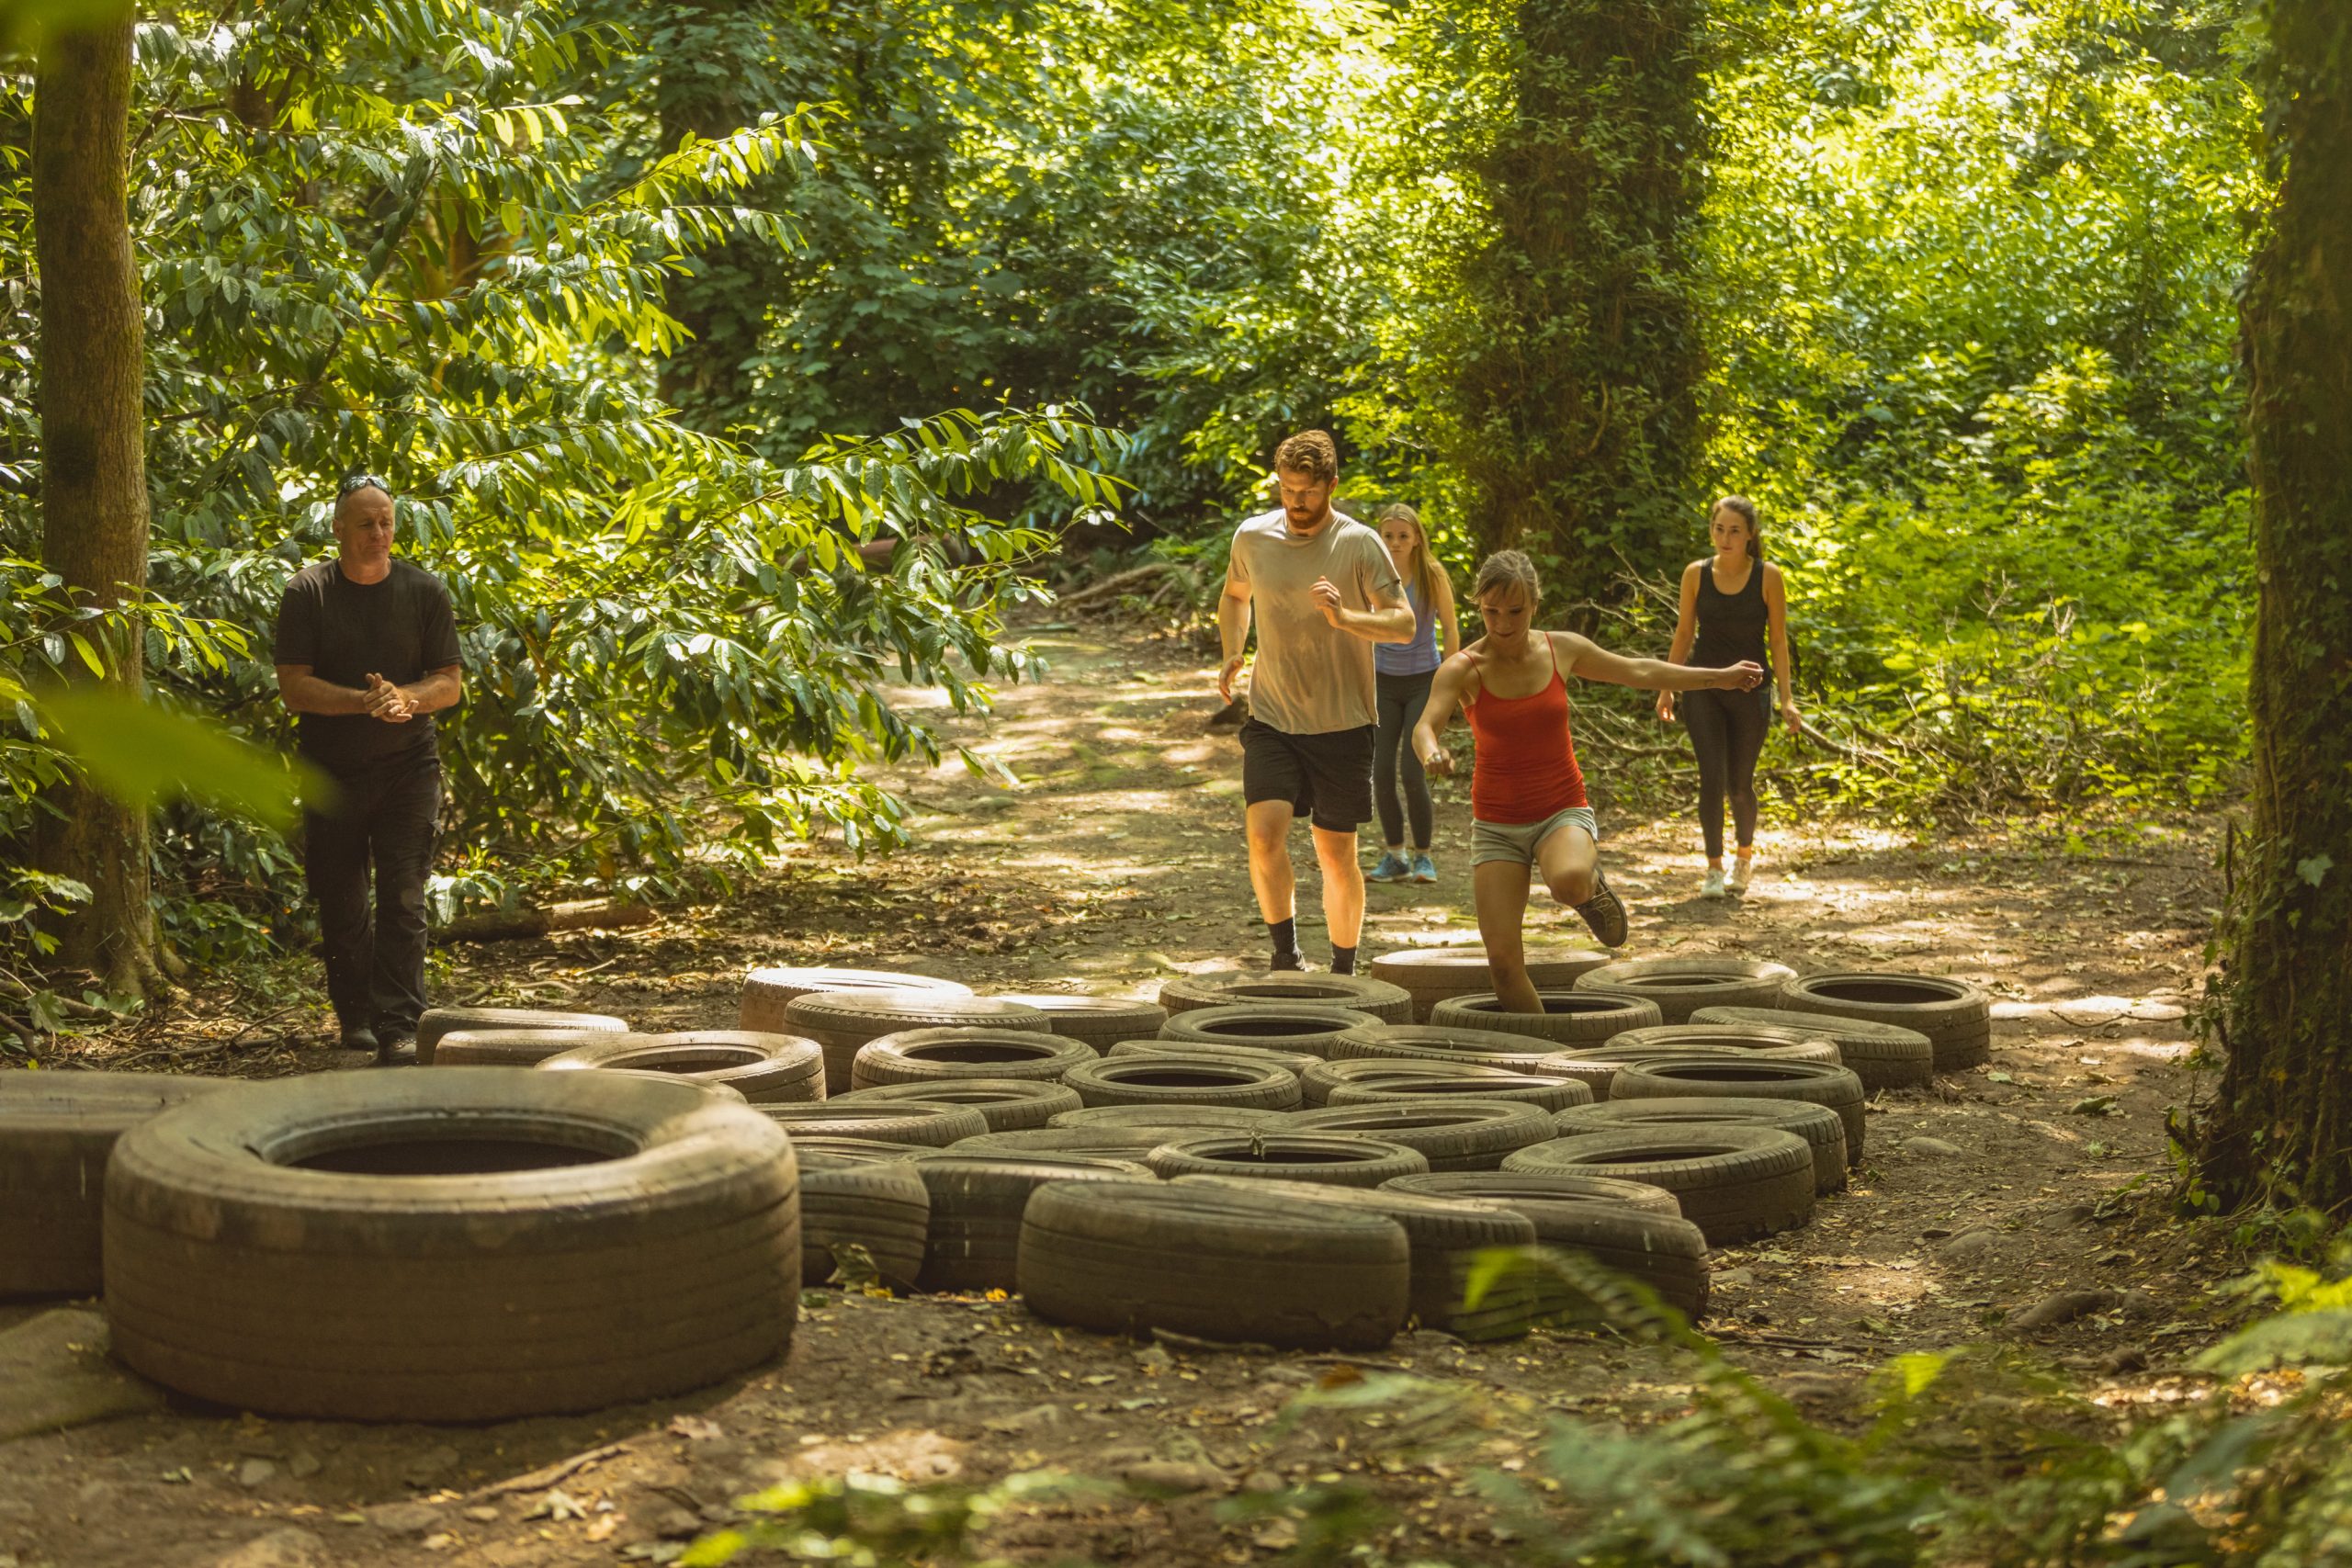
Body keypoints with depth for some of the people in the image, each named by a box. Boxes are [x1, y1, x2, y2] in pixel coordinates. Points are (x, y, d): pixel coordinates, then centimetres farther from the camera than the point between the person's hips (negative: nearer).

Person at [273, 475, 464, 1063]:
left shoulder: (424, 591, 2)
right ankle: (355, 1014, 27)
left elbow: (450, 683, 2)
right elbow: (292, 685, -9)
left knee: (403, 900, -8)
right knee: (341, 904, 8)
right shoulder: (307, 592, -2)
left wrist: (404, 698, -19)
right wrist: (363, 701, -24)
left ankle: (399, 1028, -9)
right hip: (332, 769, 0)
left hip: (408, 766, 0)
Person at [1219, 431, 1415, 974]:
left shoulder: (1360, 544, -9)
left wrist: (1344, 618, -29)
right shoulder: (1253, 537, 1)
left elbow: (1404, 624, -12)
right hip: (1271, 719, 2)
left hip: (1342, 724, -2)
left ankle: (1344, 969, 23)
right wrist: (1232, 654, 6)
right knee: (1264, 833, -18)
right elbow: (1235, 595, 22)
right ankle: (1285, 954, -2)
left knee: (1336, 853, 5)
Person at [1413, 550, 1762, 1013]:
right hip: (1496, 823, 0)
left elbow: (1639, 671, 15)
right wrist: (1432, 752, -50)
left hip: (1563, 813, 0)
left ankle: (1591, 885, 1)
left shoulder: (1563, 650, -1)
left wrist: (1720, 677, 22)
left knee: (1568, 883, -36)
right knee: (1503, 957, -12)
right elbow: (1424, 727, -25)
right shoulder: (1461, 670, -10)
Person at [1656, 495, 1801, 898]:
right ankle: (1714, 868, -1)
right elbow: (1684, 634, 7)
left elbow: (1778, 639, -3)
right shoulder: (1696, 574, -2)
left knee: (1740, 783, 6)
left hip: (1750, 690, -1)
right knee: (1712, 776, -12)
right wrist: (1666, 688, 5)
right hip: (1703, 687, 1)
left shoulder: (1767, 577, -6)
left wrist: (1787, 698, -7)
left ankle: (1745, 856, 32)